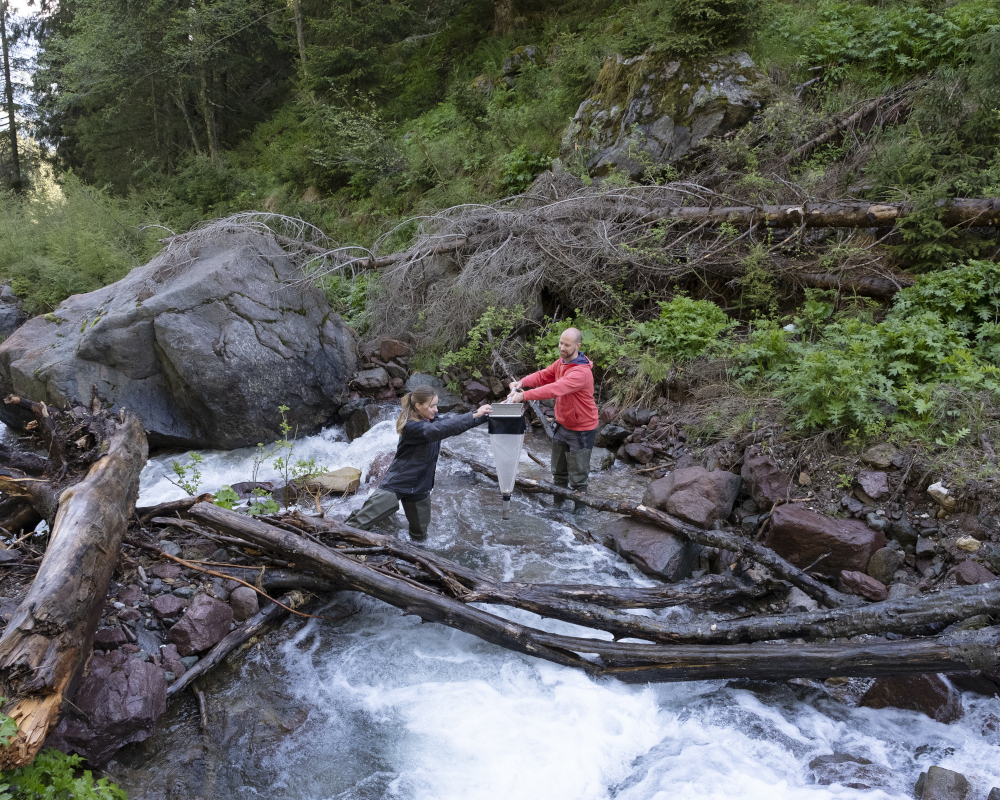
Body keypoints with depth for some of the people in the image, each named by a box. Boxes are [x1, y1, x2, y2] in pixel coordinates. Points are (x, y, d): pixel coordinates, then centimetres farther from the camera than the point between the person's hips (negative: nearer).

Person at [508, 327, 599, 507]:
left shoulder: (582, 372, -29)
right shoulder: (561, 362, 2)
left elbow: (555, 389, -40)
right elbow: (543, 376, 1)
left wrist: (524, 395, -45)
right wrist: (521, 383, -20)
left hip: (580, 431, -9)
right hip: (562, 425, 9)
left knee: (577, 479, 2)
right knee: (558, 473, 20)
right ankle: (557, 506, 34)